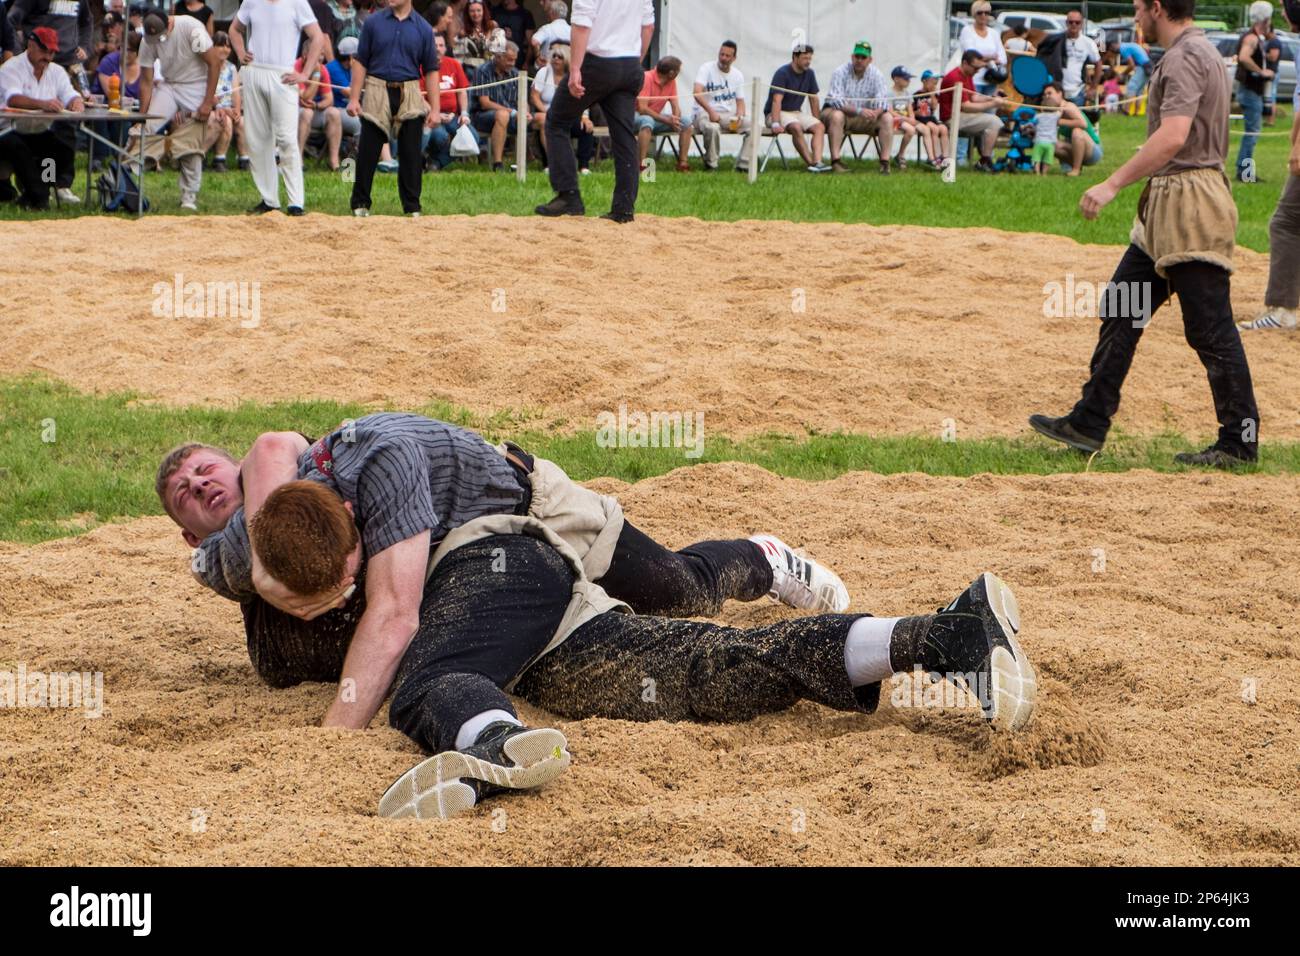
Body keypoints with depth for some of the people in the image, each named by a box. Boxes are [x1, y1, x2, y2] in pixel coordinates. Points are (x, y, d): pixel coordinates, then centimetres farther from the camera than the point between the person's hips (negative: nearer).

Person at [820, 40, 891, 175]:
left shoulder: (876, 75, -5)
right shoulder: (841, 72, -15)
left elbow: (882, 102, -15)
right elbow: (836, 100, -26)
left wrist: (876, 113, -40)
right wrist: (859, 111, -40)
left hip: (864, 118, 4)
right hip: (839, 111, -3)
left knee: (888, 118, -18)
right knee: (837, 116, -37)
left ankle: (885, 161, -22)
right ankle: (835, 161, -38)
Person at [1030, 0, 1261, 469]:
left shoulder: (1185, 57, -15)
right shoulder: (1197, 52, 18)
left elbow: (1173, 137, -28)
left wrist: (1113, 184, -29)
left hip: (1191, 205, -11)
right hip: (1163, 208, 11)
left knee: (1210, 329, -6)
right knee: (1121, 311, 12)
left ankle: (1240, 441, 0)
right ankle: (1088, 424, 16)